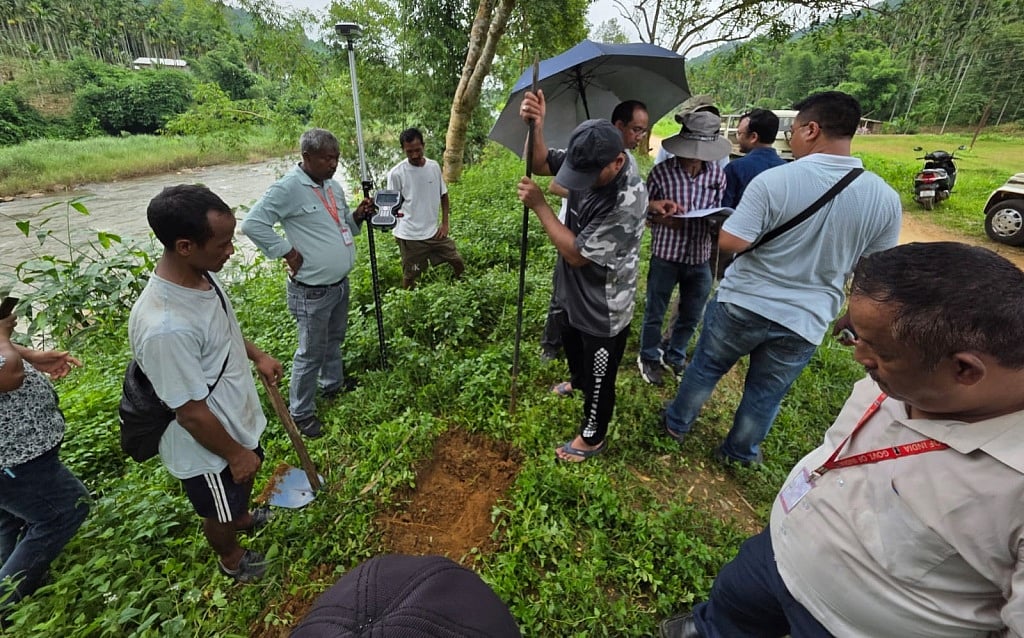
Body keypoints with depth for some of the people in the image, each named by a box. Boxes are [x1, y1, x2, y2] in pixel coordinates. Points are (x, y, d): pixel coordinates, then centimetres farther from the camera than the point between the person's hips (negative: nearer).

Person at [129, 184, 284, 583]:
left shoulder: (201, 274, -13)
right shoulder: (164, 327, -39)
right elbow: (192, 414, -28)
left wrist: (257, 355, 1)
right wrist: (235, 454, -15)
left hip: (239, 414, 8)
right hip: (208, 447, -7)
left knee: (247, 475, 34)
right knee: (220, 511, 23)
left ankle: (242, 517, 66)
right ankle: (231, 558, 54)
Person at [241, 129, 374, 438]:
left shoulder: (333, 186, 9)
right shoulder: (288, 188, -17)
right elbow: (252, 224, -20)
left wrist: (357, 216, -1)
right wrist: (287, 252, -18)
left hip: (341, 283, 8)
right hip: (312, 291, -8)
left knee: (334, 339, 24)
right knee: (311, 352, 3)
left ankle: (333, 383, 46)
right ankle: (301, 413, 20)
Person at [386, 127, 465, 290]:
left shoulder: (434, 166, 1)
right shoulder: (396, 173, -10)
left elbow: (443, 195, 10)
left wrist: (445, 223, 4)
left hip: (434, 231, 4)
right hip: (410, 235, -4)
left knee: (458, 262, 10)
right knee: (410, 276, 6)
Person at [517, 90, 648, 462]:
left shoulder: (627, 202, -34)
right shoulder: (588, 161, -11)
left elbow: (577, 253, -30)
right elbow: (541, 164, -1)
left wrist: (538, 205, -27)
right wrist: (535, 126, -22)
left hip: (602, 309, -8)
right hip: (572, 292, 9)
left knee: (599, 378, 13)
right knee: (572, 346, 34)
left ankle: (592, 438, 36)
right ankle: (578, 382, 65)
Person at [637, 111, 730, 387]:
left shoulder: (717, 174, 0)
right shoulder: (661, 172, -10)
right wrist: (662, 219, -22)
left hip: (700, 257, 4)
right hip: (665, 255, -3)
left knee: (691, 315, 17)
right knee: (655, 313, 12)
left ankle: (674, 356, 41)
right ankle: (649, 358, 35)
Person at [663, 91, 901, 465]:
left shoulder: (774, 179, -17)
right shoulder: (886, 198, -4)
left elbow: (731, 242, -20)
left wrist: (731, 220, 0)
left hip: (744, 304, -3)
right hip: (805, 321, 3)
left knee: (705, 368, 20)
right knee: (767, 394, 20)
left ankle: (677, 423, 40)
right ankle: (740, 452, 40)